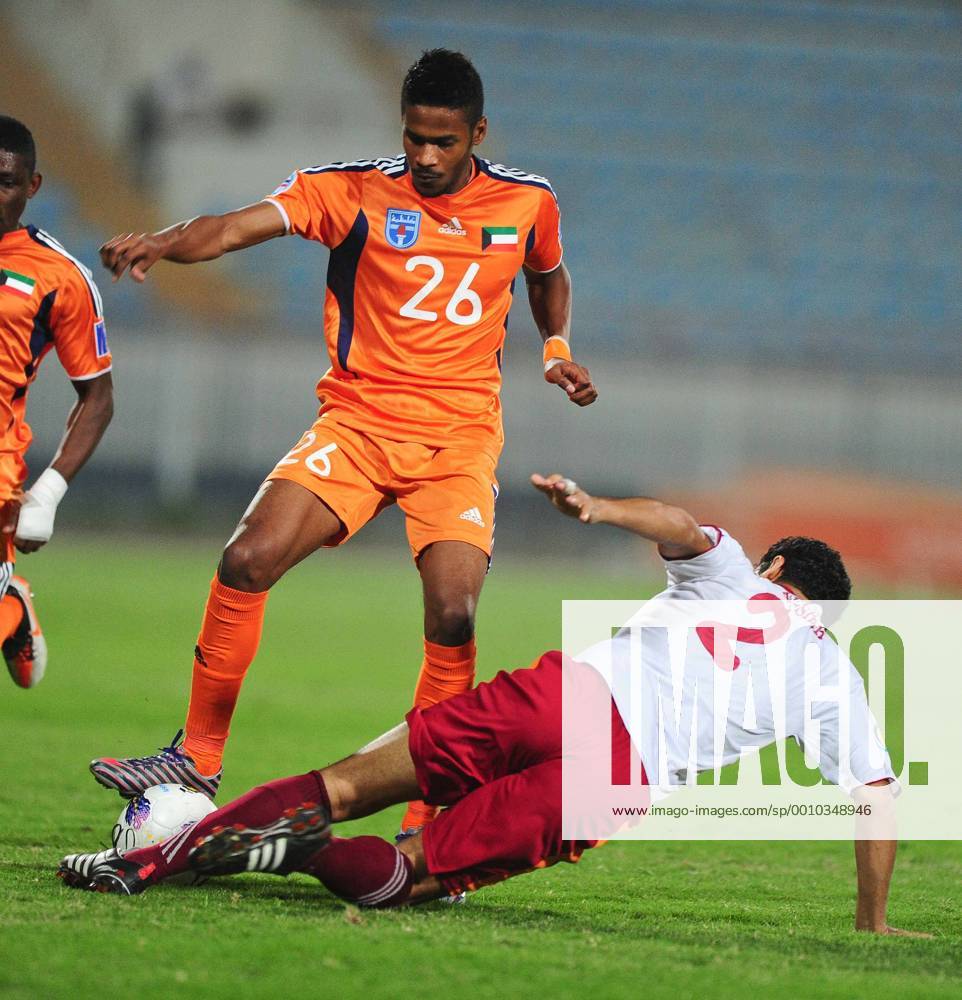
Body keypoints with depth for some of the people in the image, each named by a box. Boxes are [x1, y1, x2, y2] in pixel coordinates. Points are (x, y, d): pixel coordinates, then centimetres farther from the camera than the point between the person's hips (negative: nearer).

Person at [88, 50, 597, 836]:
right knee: (248, 561, -18)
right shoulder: (354, 192, -4)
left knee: (453, 613, -18)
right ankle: (199, 757, -2)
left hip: (461, 436, 0)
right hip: (358, 418, 0)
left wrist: (557, 350, 10)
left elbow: (549, 275, 28)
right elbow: (244, 226, -18)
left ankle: (428, 815, -4)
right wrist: (160, 244, -36)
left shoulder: (528, 204, 5)